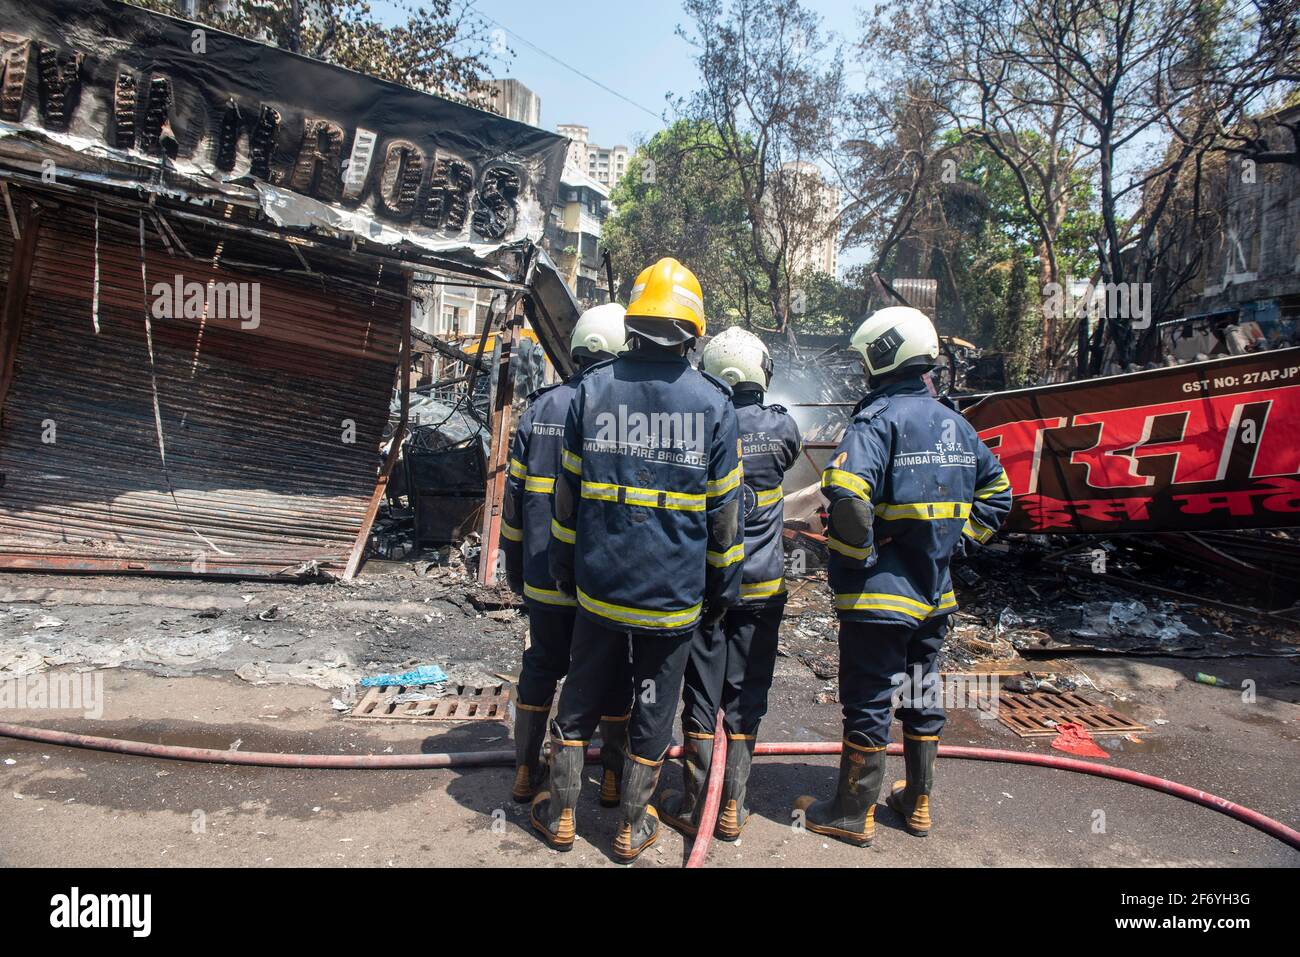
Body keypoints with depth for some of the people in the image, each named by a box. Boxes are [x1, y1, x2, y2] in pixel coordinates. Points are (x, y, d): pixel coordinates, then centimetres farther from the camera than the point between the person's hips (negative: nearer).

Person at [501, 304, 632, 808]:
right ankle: (613, 775, 25)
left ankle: (526, 770, 28)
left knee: (540, 667, 18)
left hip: (545, 575, 3)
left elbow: (515, 493, 5)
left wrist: (515, 565, 15)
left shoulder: (541, 407, 1)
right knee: (612, 674, 14)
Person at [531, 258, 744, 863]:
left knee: (581, 694, 19)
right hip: (674, 592, -1)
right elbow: (723, 509, -2)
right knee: (653, 706, 15)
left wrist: (564, 565, 13)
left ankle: (560, 813, 33)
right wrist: (722, 588, 9)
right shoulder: (714, 402, -7)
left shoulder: (592, 388, -4)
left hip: (599, 583, 1)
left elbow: (567, 492, 1)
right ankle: (632, 829, 30)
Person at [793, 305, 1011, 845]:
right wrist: (958, 540, 14)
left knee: (867, 703, 5)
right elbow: (995, 493, 18)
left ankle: (853, 813, 20)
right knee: (922, 695, 20)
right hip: (935, 591, 8)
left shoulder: (879, 419, -17)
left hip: (879, 593, -8)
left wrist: (860, 555, -19)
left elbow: (847, 493, -33)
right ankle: (917, 802, 35)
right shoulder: (954, 424, 9)